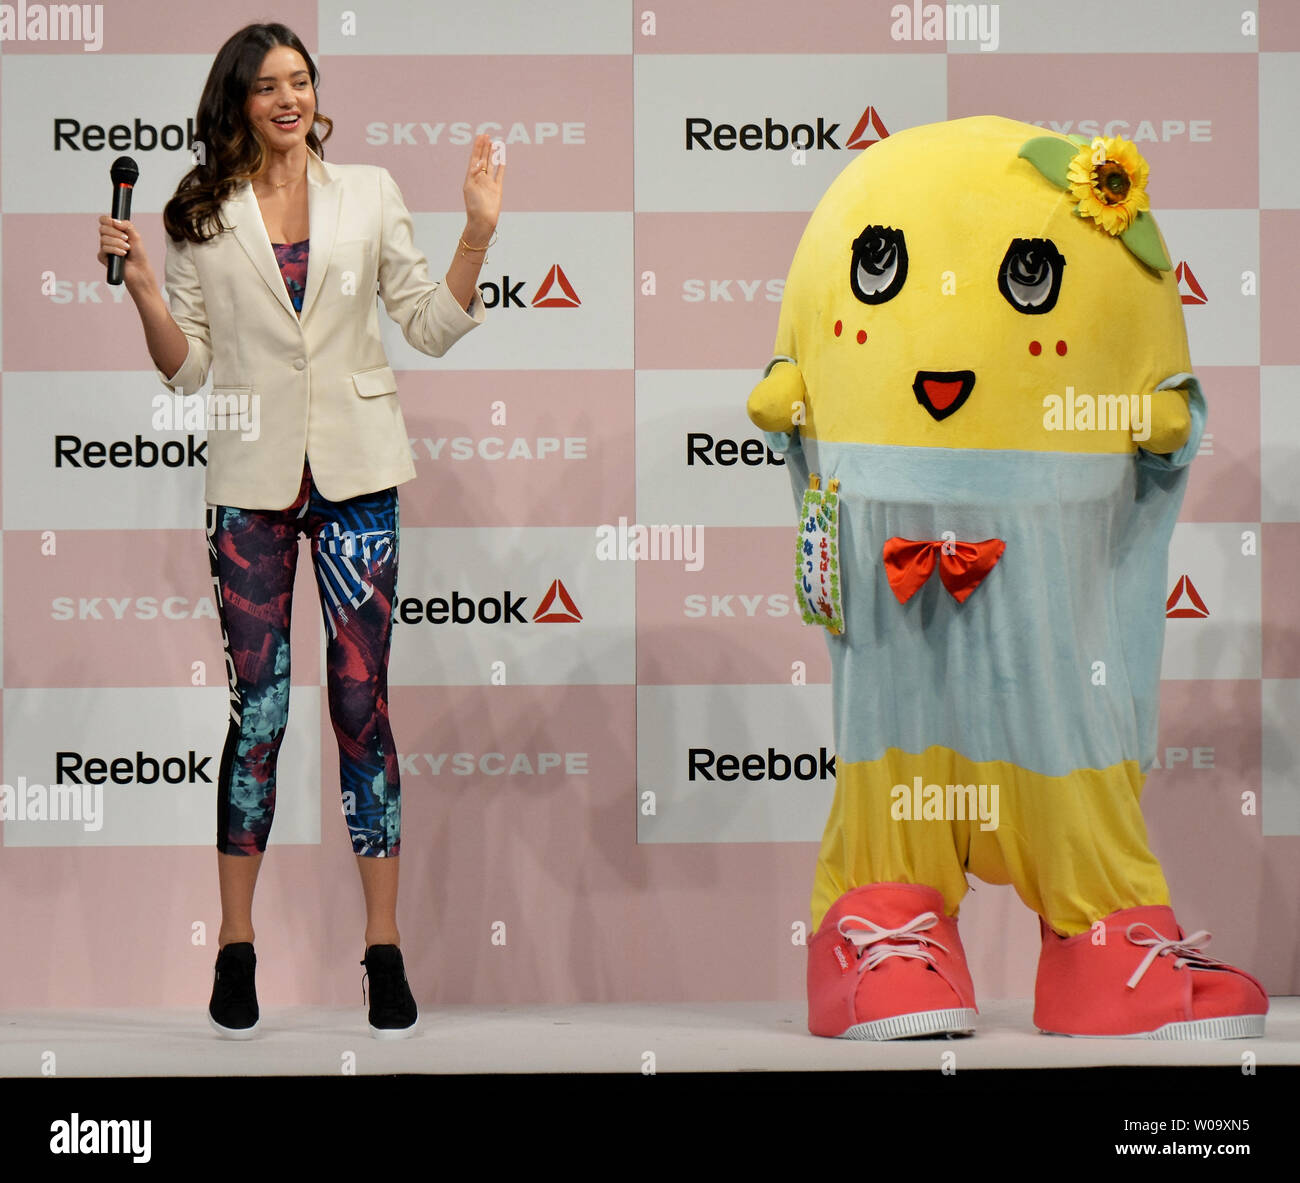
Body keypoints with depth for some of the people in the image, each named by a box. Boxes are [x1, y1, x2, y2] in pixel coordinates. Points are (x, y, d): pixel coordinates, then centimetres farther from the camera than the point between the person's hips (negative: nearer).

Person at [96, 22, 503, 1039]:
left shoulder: (368, 194, 6)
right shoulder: (201, 217, 5)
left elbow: (434, 327, 6)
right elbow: (187, 367, 5)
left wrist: (478, 234, -6)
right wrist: (142, 286, -9)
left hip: (356, 474, 0)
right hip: (254, 478, 0)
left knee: (362, 701, 0)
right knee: (258, 709, 0)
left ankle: (384, 948, 5)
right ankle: (236, 949, 10)